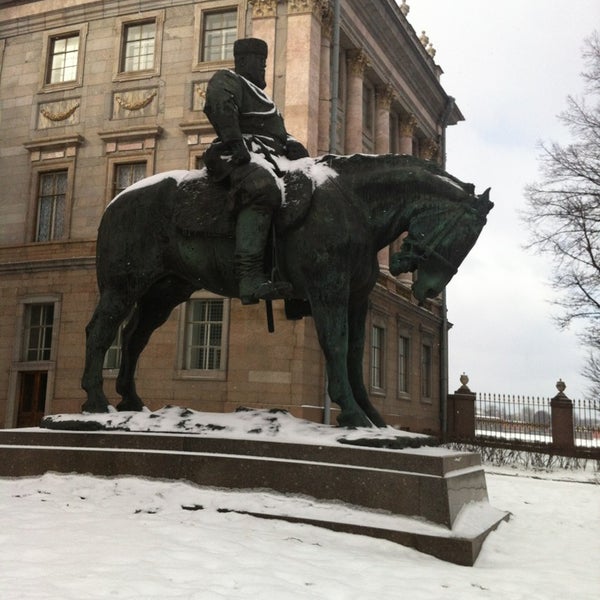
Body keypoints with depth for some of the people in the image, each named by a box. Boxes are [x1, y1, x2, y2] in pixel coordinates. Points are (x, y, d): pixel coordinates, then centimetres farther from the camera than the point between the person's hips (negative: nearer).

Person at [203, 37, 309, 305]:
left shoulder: (257, 92, 38)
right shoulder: (227, 79, 10)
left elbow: (278, 130, 33)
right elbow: (219, 106, -13)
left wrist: (291, 143, 11)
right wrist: (235, 143, -26)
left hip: (272, 155, 11)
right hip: (244, 153, -11)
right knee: (262, 189, -39)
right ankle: (250, 276, -51)